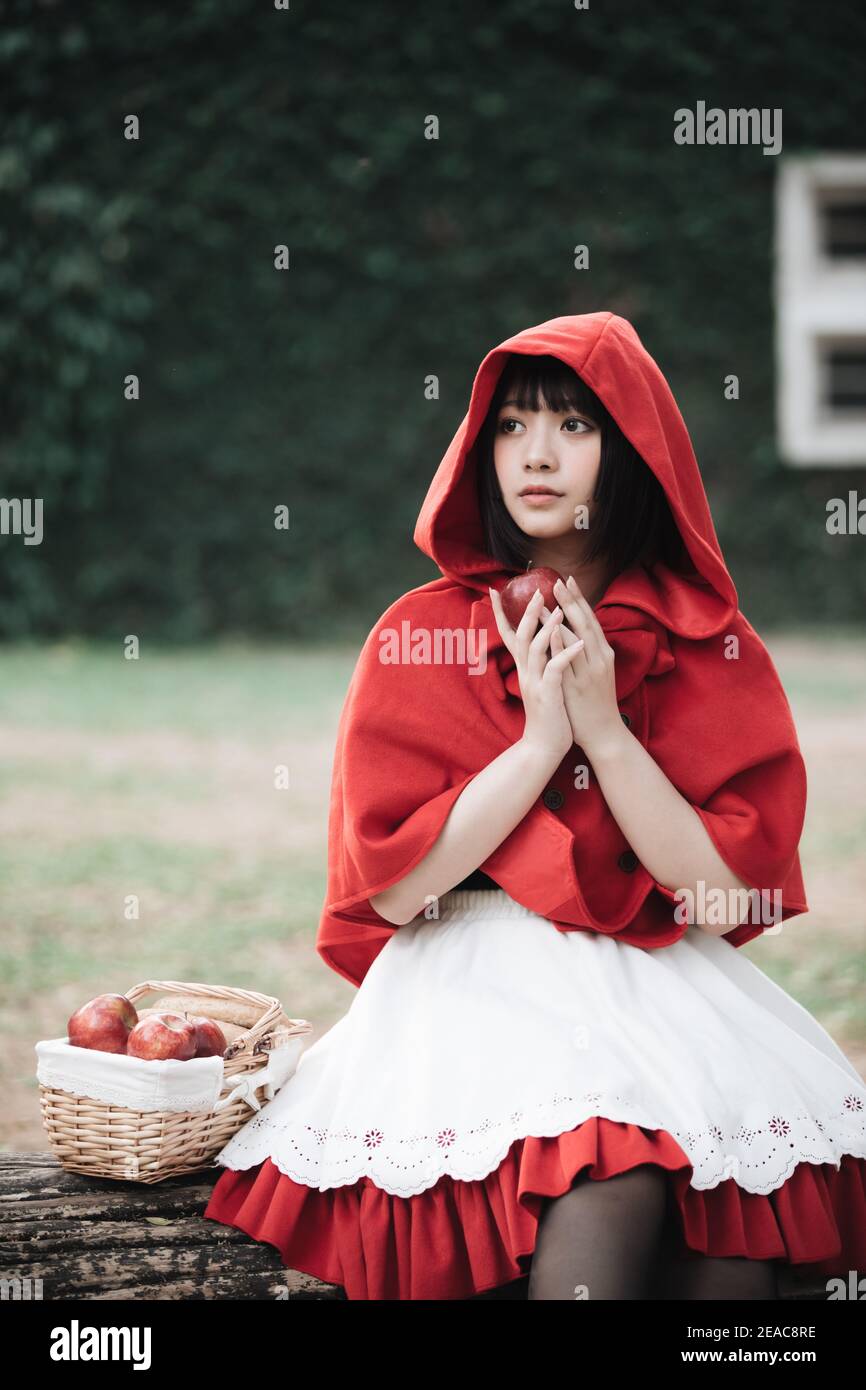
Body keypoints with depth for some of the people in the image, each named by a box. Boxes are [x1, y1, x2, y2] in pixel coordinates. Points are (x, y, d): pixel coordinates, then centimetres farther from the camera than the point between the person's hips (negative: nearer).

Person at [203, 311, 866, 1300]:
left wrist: (602, 726, -11)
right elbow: (389, 886, -5)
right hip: (478, 984, -1)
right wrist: (542, 739, -11)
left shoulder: (716, 649, 6)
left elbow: (728, 891, -4)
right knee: (609, 1181, -32)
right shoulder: (422, 634, 3)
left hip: (666, 988, 2)